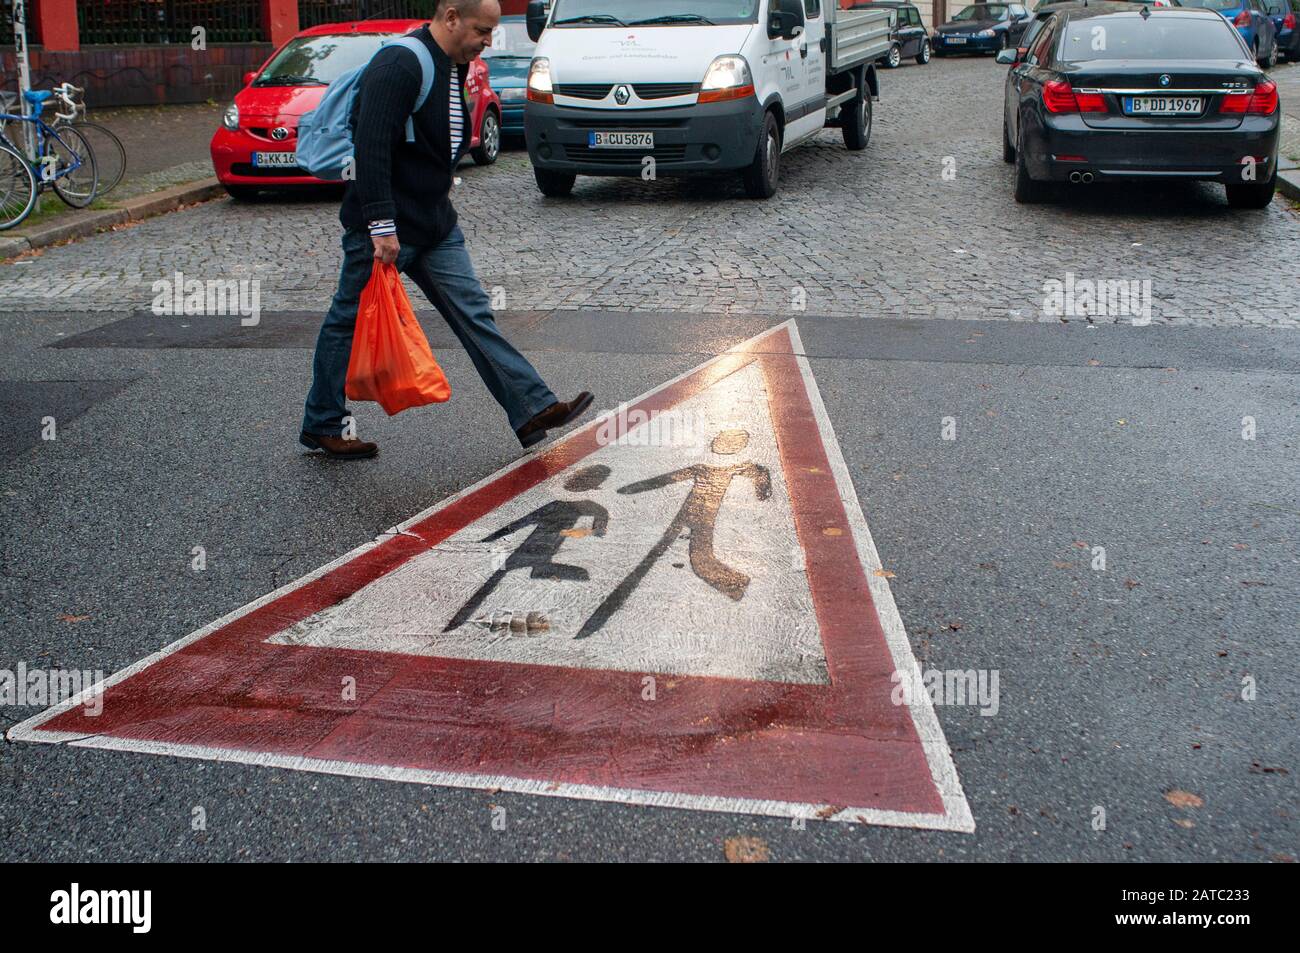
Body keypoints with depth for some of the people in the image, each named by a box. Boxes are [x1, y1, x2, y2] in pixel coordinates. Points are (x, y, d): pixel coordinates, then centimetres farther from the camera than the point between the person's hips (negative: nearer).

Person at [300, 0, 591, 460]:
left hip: (436, 223, 9)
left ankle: (533, 408, 1)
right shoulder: (399, 65, -19)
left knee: (473, 313, 3)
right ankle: (322, 425, 20)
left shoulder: (454, 67, 11)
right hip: (385, 228, -8)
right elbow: (371, 147, -25)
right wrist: (381, 224, -28)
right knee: (352, 322, 5)